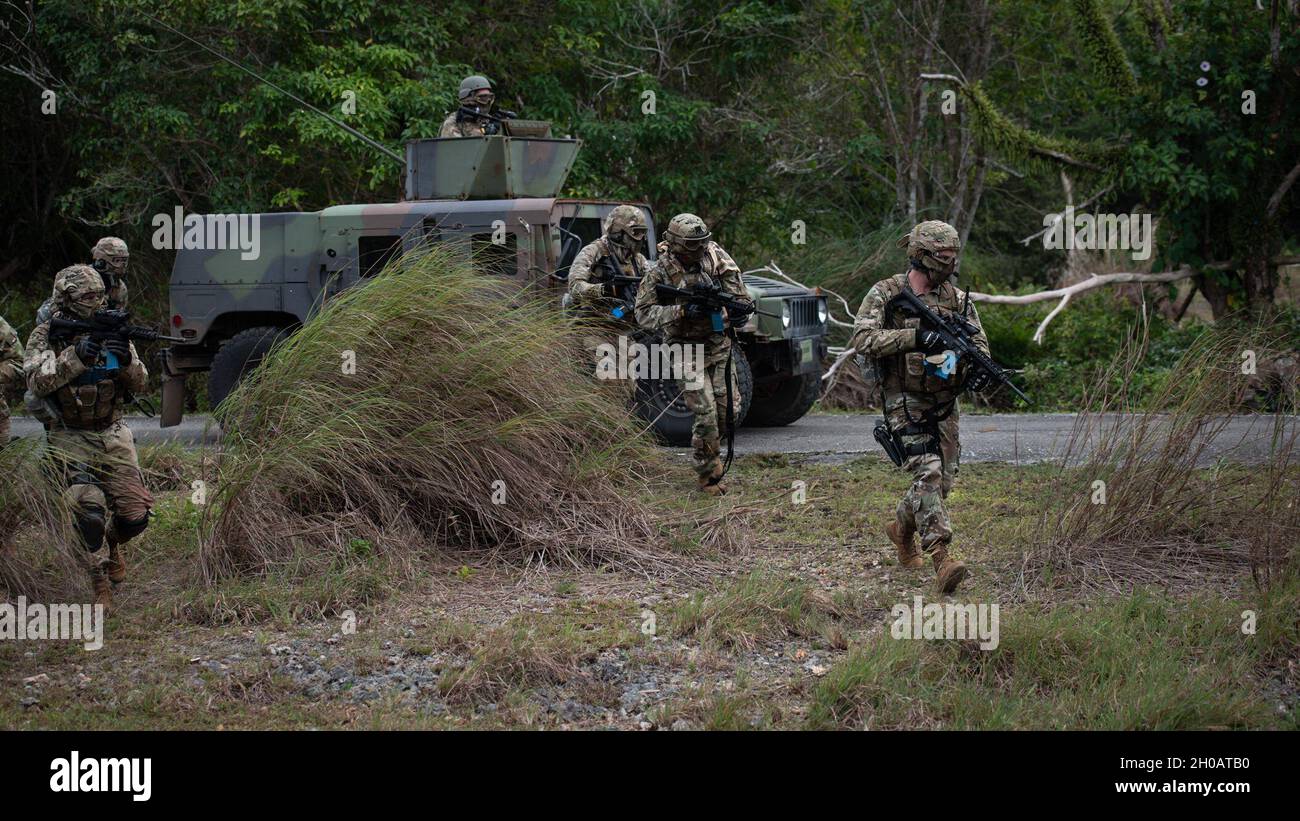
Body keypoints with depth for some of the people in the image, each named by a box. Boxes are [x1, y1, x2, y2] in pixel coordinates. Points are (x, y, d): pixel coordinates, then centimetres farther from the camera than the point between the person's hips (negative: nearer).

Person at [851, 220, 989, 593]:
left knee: (945, 479, 10)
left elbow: (980, 345, 8)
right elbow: (862, 339, -21)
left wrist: (968, 361, -17)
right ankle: (941, 556, -27)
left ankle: (902, 527, 38)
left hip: (943, 403, 6)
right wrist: (914, 337, -29)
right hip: (905, 403, -6)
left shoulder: (954, 298, 6)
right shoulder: (886, 293, -8)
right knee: (928, 473, -21)